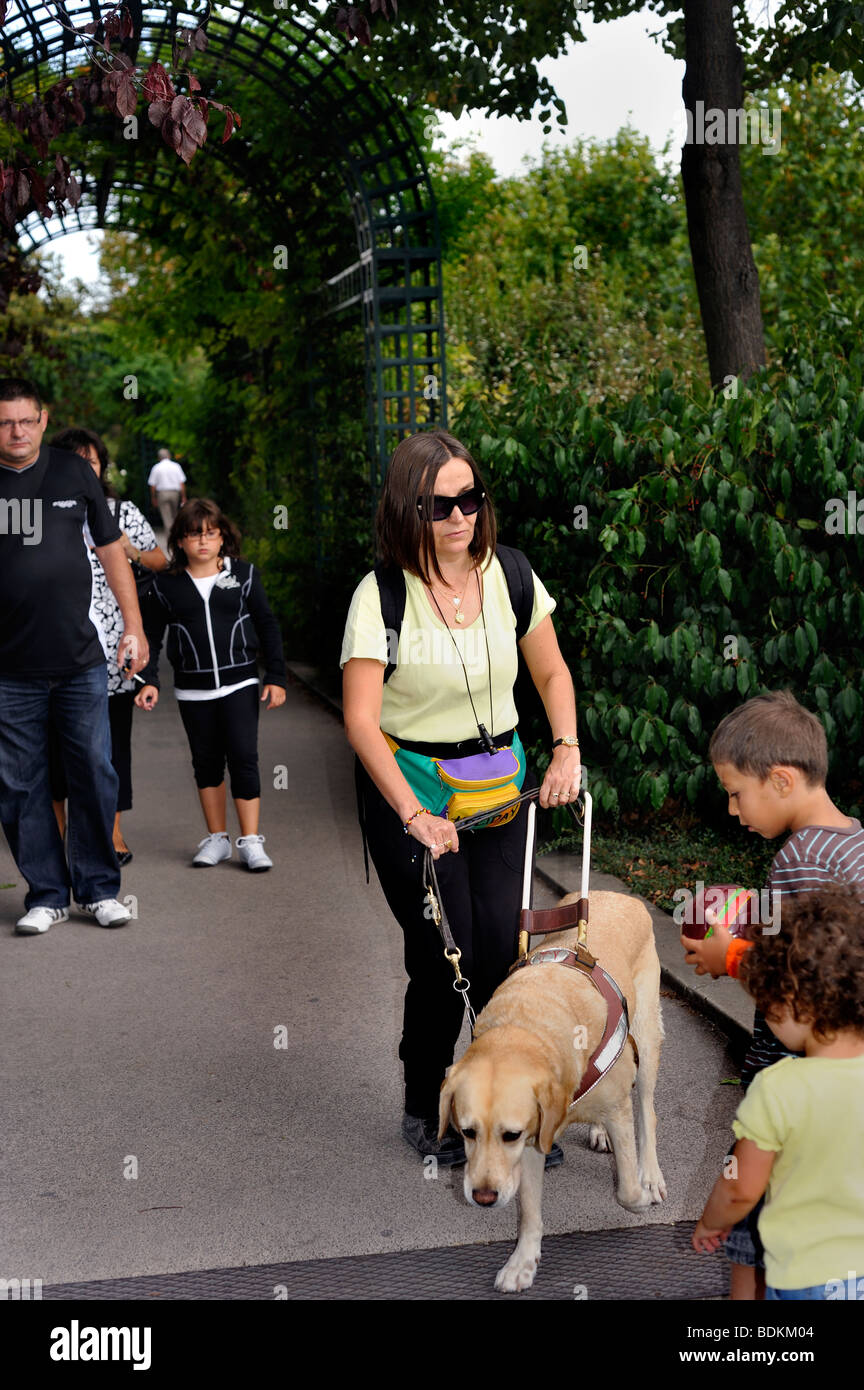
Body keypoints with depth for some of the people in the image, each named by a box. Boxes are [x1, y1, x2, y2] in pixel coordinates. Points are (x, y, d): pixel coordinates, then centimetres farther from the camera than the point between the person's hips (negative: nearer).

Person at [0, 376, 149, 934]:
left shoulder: (74, 472, 5)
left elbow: (112, 551, 12)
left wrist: (134, 627, 10)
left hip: (81, 661, 1)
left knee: (95, 776, 4)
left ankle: (99, 888, 18)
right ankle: (46, 894, 17)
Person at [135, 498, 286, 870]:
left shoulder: (243, 575, 3)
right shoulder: (166, 585, 3)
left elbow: (267, 627, 7)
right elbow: (153, 637, 8)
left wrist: (276, 677, 2)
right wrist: (149, 680, -3)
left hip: (240, 683, -1)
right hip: (192, 690, 1)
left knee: (243, 758, -7)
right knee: (206, 762, 9)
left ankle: (250, 841, 0)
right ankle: (217, 838, 20)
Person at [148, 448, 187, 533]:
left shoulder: (156, 468, 1)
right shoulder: (176, 466, 2)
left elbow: (152, 485, 0)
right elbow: (182, 483, -1)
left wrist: (153, 498, 11)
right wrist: (183, 497, 3)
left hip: (162, 494, -1)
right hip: (175, 493, 1)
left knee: (167, 519, -2)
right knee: (175, 517, 13)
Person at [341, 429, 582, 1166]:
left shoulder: (510, 574, -2)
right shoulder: (382, 594, -15)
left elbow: (552, 672, 10)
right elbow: (360, 717, -18)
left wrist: (567, 749, -5)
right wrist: (413, 815, -23)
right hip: (409, 786, -4)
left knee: (502, 951, 0)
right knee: (444, 957, -3)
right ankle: (424, 1111, 20)